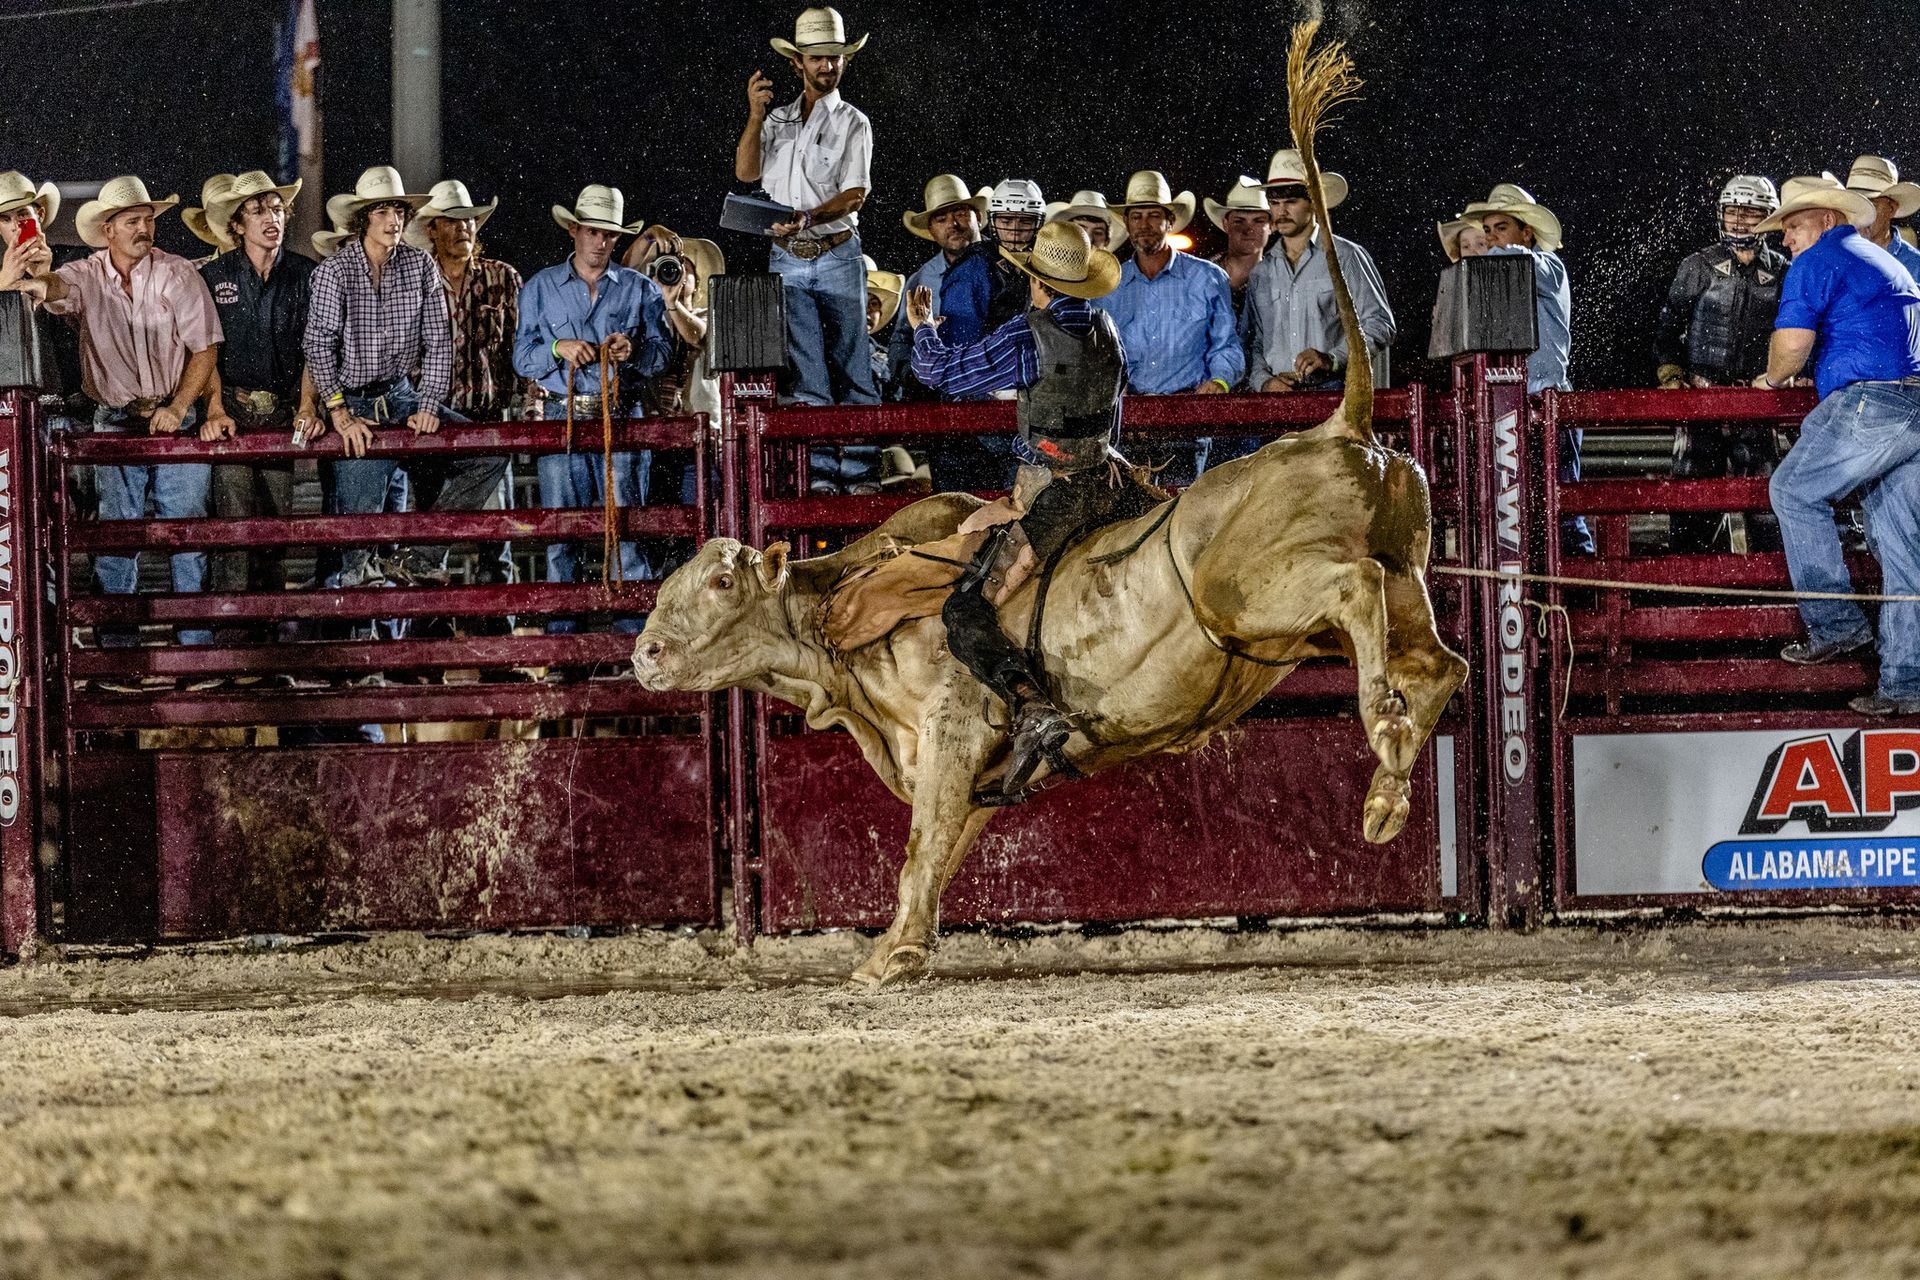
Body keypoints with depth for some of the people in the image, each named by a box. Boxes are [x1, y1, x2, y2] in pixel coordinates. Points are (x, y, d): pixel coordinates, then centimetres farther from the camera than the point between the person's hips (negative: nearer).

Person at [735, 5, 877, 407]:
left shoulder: (852, 123, 2)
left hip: (837, 257, -3)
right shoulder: (777, 120, 13)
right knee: (804, 370, -1)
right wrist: (755, 115, -8)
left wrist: (810, 218, -23)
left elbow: (854, 195, -7)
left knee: (850, 360, -1)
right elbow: (745, 172, 2)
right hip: (787, 260, 3)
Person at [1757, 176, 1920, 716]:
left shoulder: (1818, 262, -1)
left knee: (1794, 490, 8)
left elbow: (1792, 344, -11)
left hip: (1873, 403, -8)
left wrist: (1772, 378, 11)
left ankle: (1835, 624, 4)